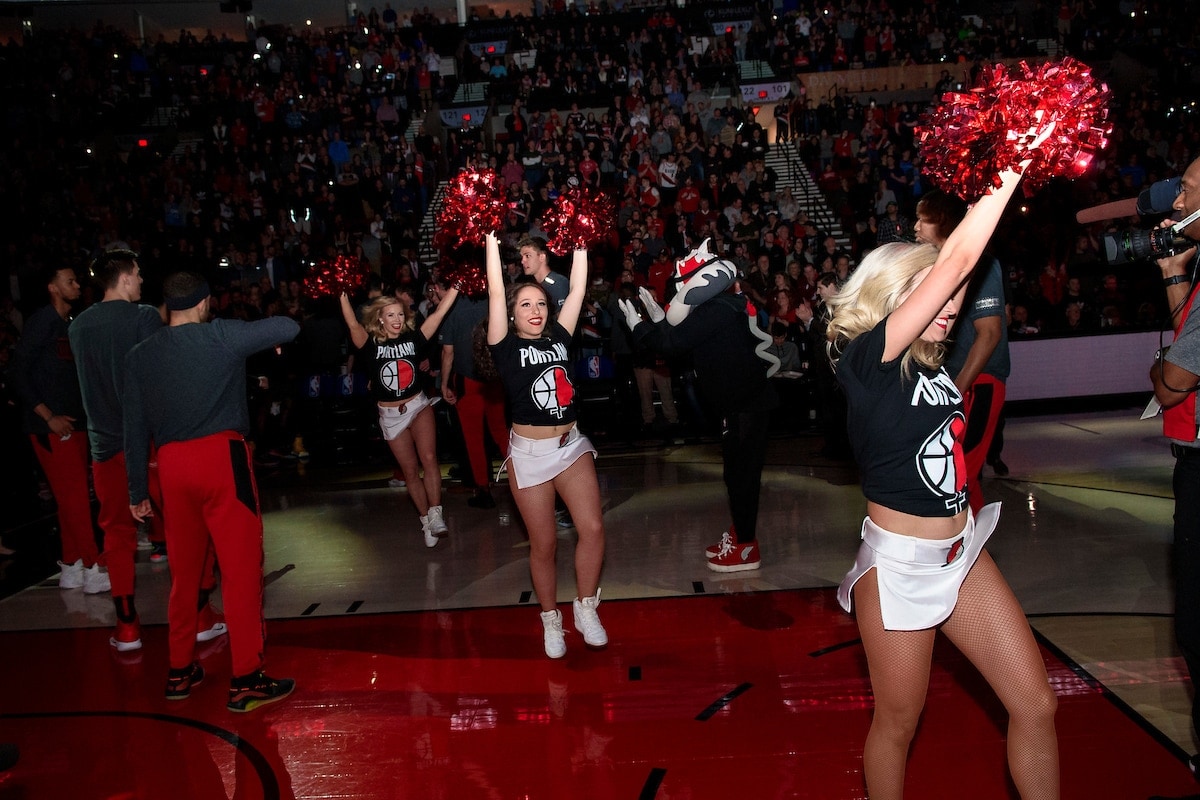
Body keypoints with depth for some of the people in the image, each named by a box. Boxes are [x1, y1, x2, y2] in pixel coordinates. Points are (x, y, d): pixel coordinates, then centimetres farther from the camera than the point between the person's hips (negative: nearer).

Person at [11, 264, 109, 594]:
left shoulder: (72, 325, 14)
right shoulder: (42, 321, -7)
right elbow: (20, 372, -11)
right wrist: (48, 417, -15)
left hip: (75, 422, 7)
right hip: (51, 426, -7)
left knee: (72, 498, 10)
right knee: (75, 496, -8)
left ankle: (71, 568, 18)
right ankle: (93, 569, -4)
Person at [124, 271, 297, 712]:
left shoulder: (139, 355, 11)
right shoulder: (224, 334, -2)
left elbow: (135, 428, 12)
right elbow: (290, 327, -2)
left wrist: (138, 491, 17)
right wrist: (262, 335, 21)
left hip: (172, 464, 5)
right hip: (222, 456, -5)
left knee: (184, 570, 17)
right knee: (241, 568, -1)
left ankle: (180, 671, 27)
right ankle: (246, 680, 1)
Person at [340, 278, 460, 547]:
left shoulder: (413, 338, -6)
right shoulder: (370, 344, -8)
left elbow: (438, 313, -11)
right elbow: (353, 325, -26)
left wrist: (456, 285, -17)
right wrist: (343, 296, -38)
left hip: (419, 405, -1)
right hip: (390, 414, 1)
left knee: (429, 459, -21)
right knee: (410, 470, 9)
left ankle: (435, 515, -16)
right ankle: (426, 521, 20)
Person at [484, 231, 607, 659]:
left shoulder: (559, 338, 6)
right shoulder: (506, 347, -4)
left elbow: (578, 290, 4)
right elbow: (495, 293, -12)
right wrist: (492, 238, -12)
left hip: (572, 445, 3)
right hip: (529, 452, -3)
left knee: (593, 529, -9)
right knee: (544, 543, 4)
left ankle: (586, 608, 12)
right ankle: (551, 619, 25)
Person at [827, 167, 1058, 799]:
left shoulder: (929, 364, 5)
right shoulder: (865, 360, -16)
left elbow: (958, 272, 11)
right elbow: (953, 262, -19)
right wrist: (1007, 177, -12)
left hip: (963, 553, 8)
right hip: (899, 565, -7)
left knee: (1036, 703, 9)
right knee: (899, 721, 10)